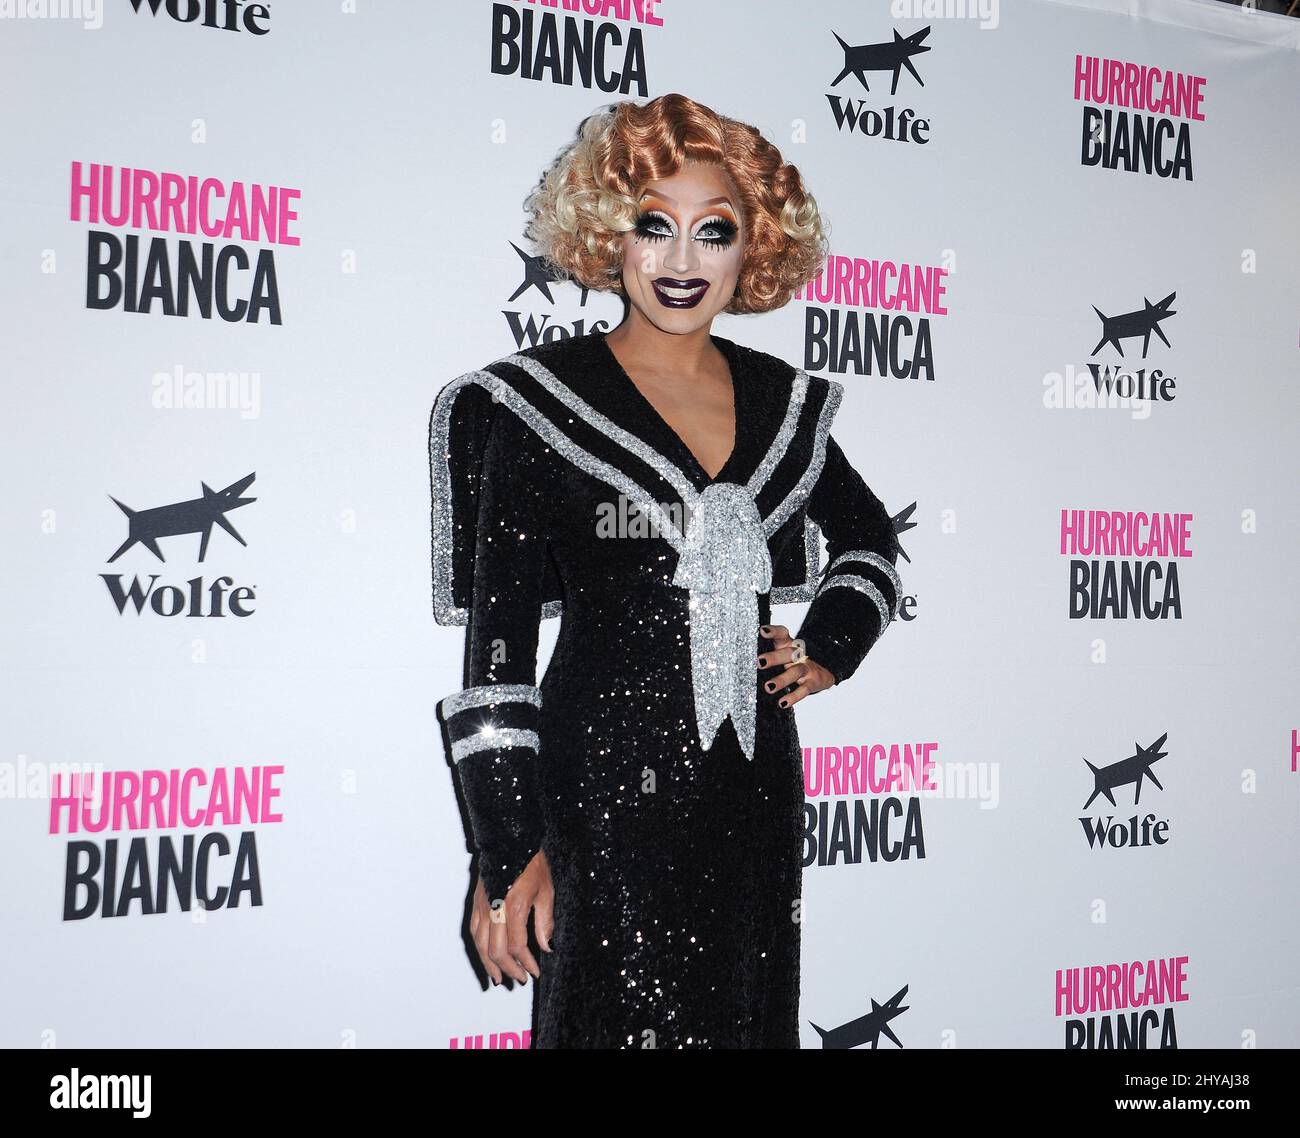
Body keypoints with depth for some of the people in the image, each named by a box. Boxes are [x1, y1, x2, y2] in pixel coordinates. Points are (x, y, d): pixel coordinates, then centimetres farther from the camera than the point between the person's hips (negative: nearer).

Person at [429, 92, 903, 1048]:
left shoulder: (781, 402, 8)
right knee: (624, 1023, 0)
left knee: (751, 1019, 11)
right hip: (606, 789, -4)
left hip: (757, 788, 5)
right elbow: (497, 639, -8)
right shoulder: (538, 401, -5)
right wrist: (507, 850, -11)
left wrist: (828, 652, 10)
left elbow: (868, 539, 27)